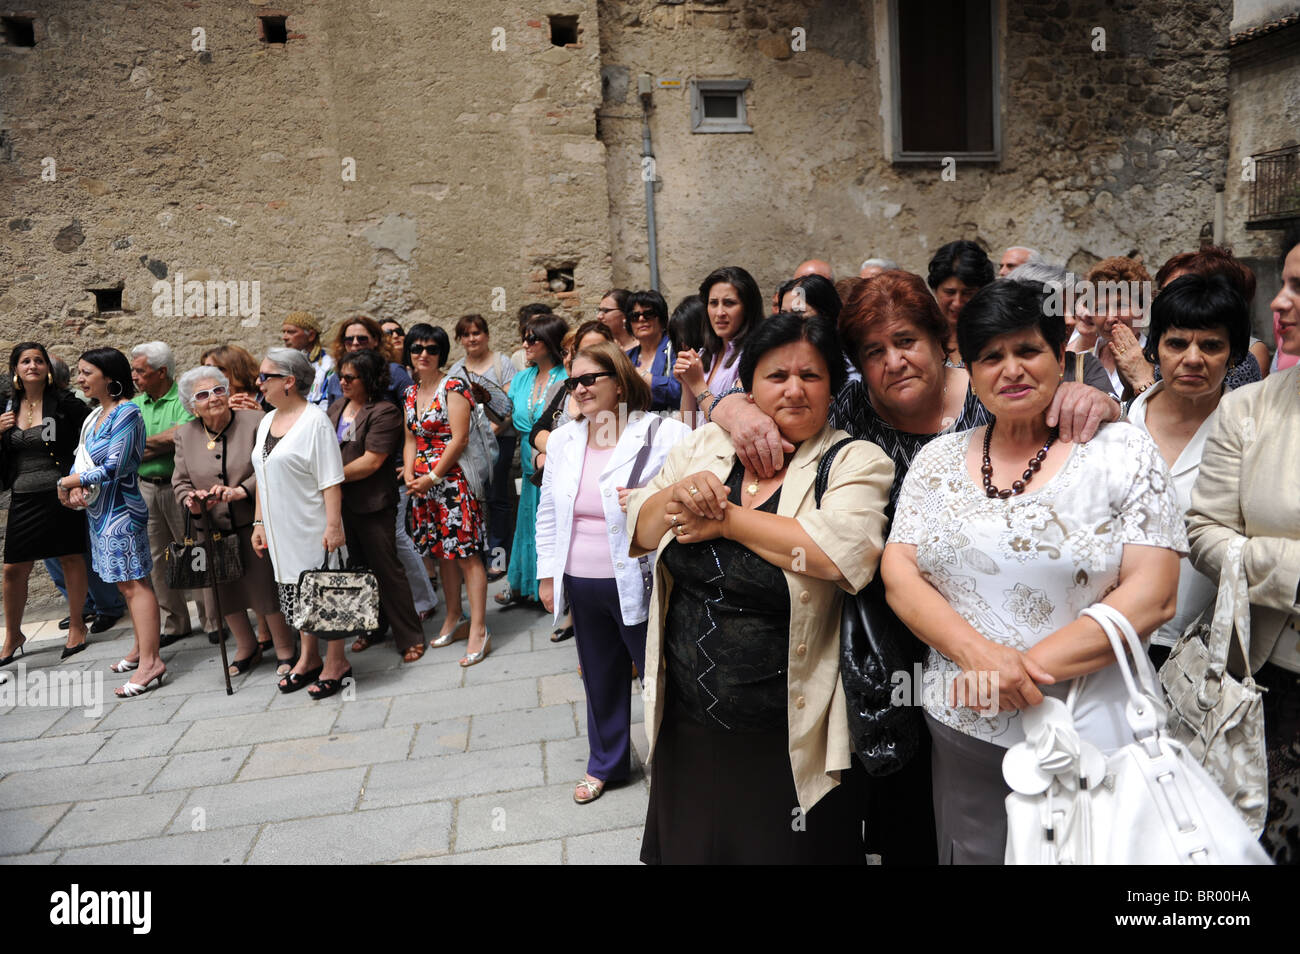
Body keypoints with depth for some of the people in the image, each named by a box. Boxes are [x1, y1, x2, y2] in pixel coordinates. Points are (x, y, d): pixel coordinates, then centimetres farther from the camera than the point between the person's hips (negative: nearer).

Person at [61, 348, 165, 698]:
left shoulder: (126, 413, -13)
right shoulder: (95, 416, 14)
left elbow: (113, 468, -19)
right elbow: (82, 460, 13)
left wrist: (68, 482, -9)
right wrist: (76, 489, -7)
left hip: (120, 509, -9)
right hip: (99, 510, 9)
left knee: (134, 583, -10)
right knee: (126, 583, 14)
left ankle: (150, 661, -10)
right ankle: (141, 648, 23)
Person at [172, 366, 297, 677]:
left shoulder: (255, 422, -6)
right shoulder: (186, 435, 7)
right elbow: (180, 481, 10)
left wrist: (241, 491, -22)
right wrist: (190, 501, -11)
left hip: (254, 525, -4)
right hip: (212, 530, 4)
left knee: (267, 587, -1)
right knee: (225, 592, 14)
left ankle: (284, 649, 19)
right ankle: (246, 647, 35)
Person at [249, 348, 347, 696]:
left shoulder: (314, 420, -12)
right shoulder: (267, 421, 12)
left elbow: (331, 481, -16)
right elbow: (262, 478, 17)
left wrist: (333, 526, -21)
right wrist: (259, 522, 13)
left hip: (313, 529, -7)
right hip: (281, 530, 8)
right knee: (296, 595, 15)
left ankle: (336, 661, 13)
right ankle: (308, 658, 28)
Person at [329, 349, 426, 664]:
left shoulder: (384, 413, -13)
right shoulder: (337, 407, 12)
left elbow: (371, 461, -19)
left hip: (373, 504, -7)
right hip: (342, 502, 8)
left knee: (386, 568, -3)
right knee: (359, 566, 16)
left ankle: (411, 637, 6)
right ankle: (373, 627, 31)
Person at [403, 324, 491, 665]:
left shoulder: (453, 388, -8)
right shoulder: (411, 394, 15)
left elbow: (459, 439, -14)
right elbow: (411, 439, 17)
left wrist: (432, 477, -13)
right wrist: (410, 475, 1)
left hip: (452, 479, -7)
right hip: (423, 482, 7)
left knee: (466, 553, -8)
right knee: (442, 552, 14)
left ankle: (479, 631, -5)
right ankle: (453, 616, 28)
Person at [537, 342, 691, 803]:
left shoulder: (660, 436, -11)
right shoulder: (562, 440, 7)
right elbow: (548, 511, 14)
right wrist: (547, 574, 12)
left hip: (638, 585, -5)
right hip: (581, 585, 5)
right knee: (600, 678, 21)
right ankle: (606, 763, 41)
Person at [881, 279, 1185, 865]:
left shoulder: (1123, 453, -4)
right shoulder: (938, 459, 4)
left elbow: (1151, 597, -10)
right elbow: (898, 574, -2)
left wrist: (1028, 665, -19)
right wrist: (978, 653, -18)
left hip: (1089, 736, -2)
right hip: (960, 733, 3)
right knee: (970, 852, 17)